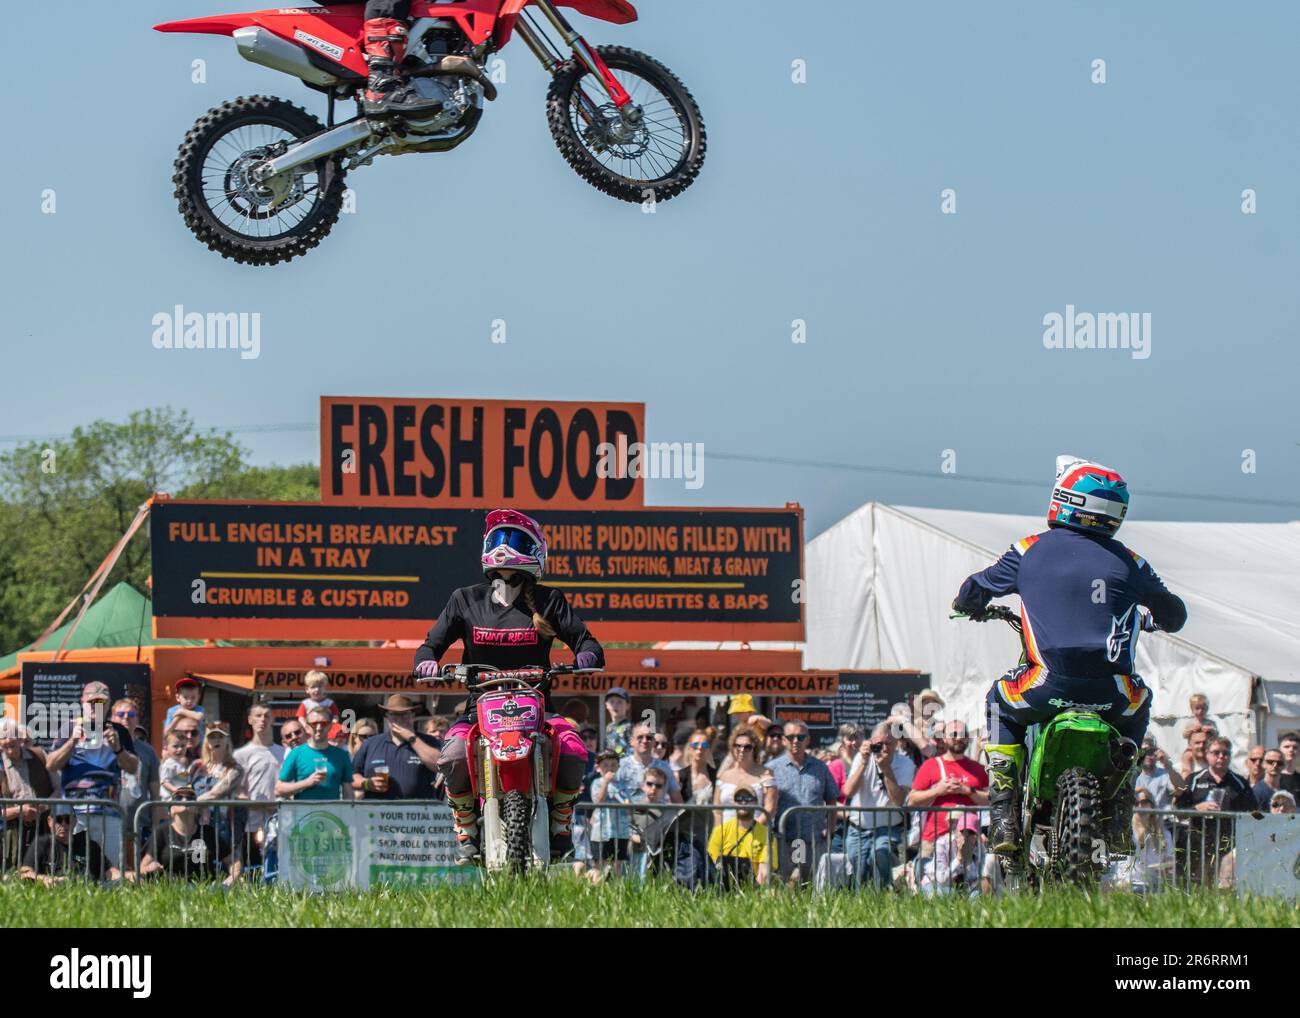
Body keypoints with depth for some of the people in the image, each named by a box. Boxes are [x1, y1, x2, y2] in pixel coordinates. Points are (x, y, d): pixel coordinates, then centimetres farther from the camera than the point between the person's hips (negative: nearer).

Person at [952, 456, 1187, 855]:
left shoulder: (1031, 550, 6)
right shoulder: (1127, 562, 10)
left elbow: (975, 591, 18)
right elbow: (1174, 615, 23)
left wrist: (969, 605, 43)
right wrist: (1150, 620, 47)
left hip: (1049, 687, -1)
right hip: (1113, 693, 1)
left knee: (999, 704, 31)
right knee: (1139, 705, 37)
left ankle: (1004, 817, 17)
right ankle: (1120, 818, 26)